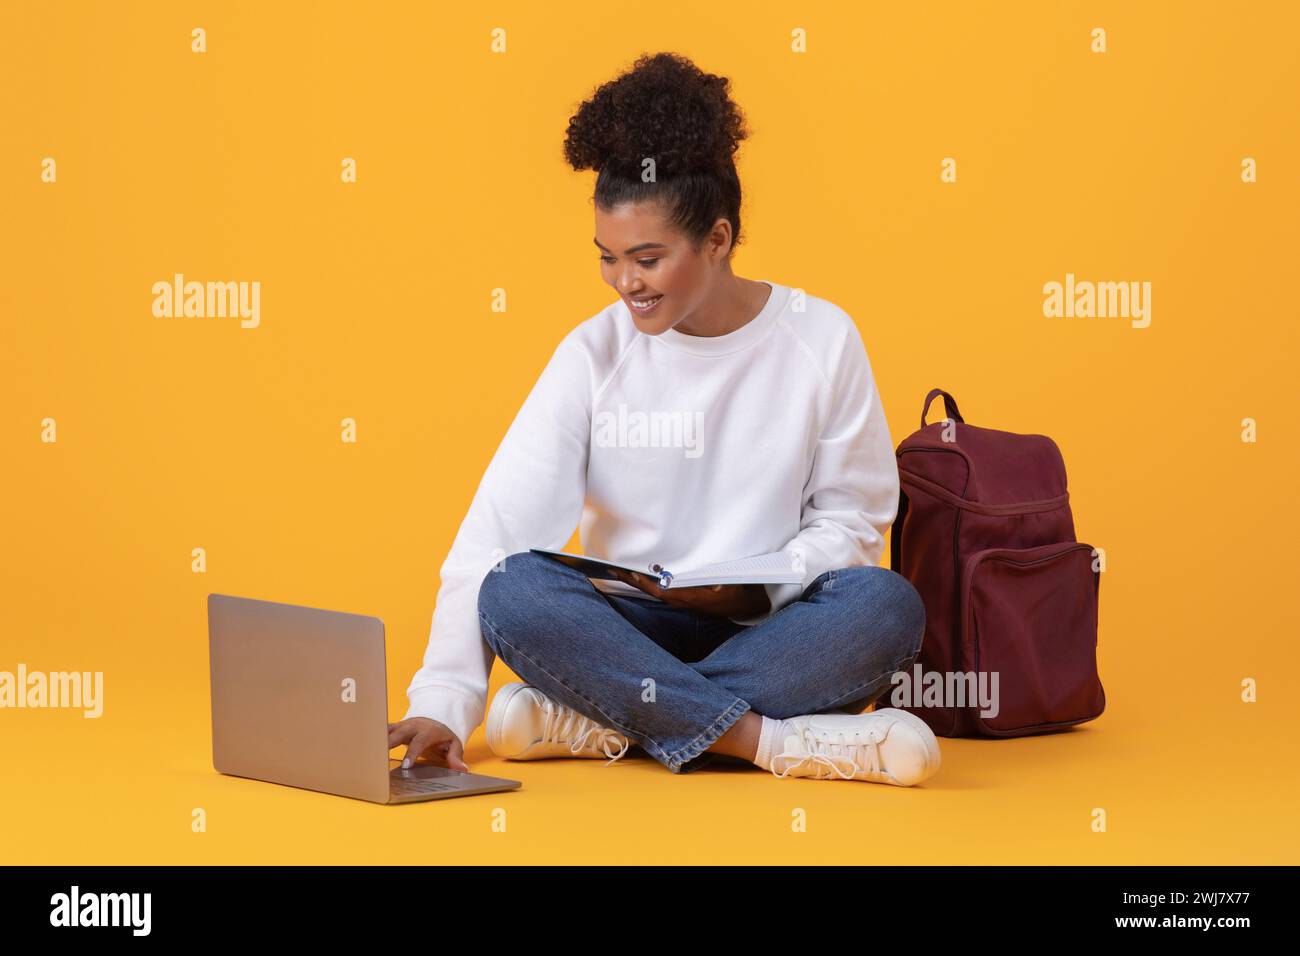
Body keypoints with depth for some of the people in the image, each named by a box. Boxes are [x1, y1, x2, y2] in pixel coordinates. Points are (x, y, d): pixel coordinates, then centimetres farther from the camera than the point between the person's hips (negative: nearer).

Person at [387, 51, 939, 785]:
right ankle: (771, 739, -34)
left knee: (887, 605, -32)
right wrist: (442, 704, -21)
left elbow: (853, 517, 2)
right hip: (633, 631, 0)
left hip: (771, 632, 0)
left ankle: (603, 719, -29)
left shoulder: (821, 340, -2)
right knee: (514, 593, -30)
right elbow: (501, 524, -10)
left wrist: (757, 590, -18)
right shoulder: (596, 354, -2)